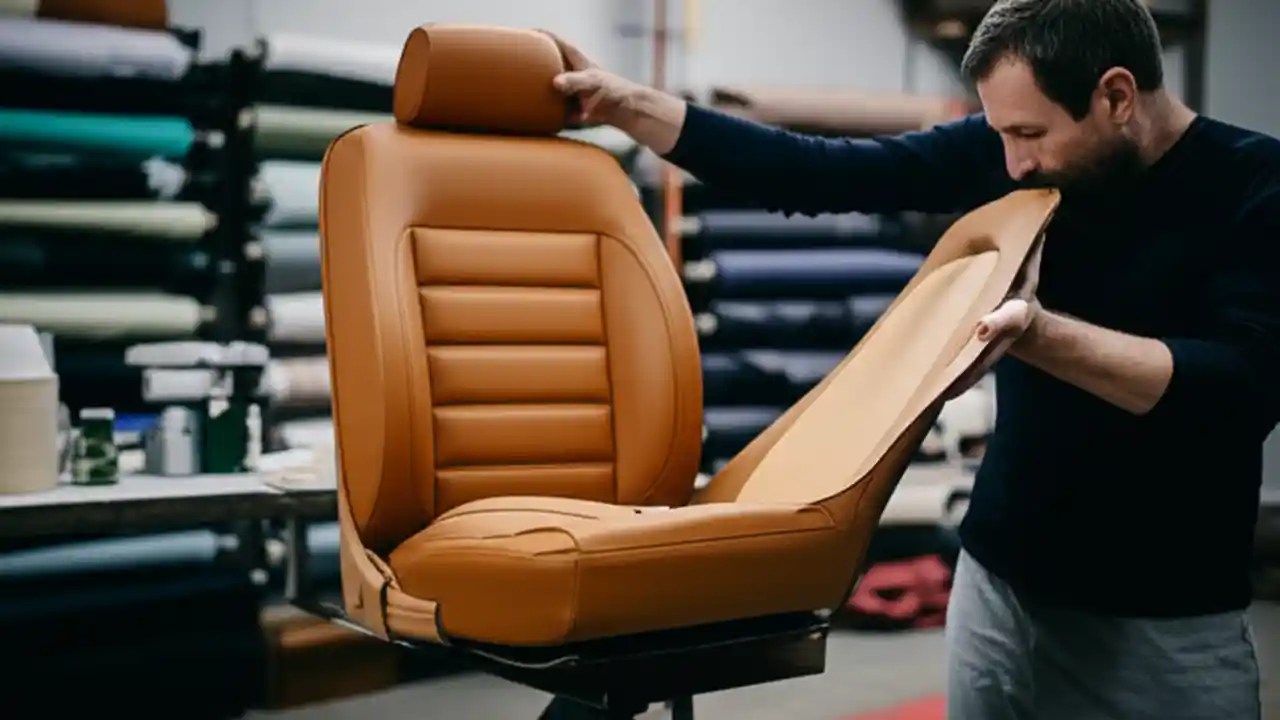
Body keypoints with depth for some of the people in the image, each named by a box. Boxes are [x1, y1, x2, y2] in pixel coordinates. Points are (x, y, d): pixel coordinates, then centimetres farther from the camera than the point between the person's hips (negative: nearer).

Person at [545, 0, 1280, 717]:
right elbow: (815, 175, -2)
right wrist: (628, 104, -5)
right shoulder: (997, 152, -2)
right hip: (998, 581, 4)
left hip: (1165, 623, -3)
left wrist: (1039, 336, -36)